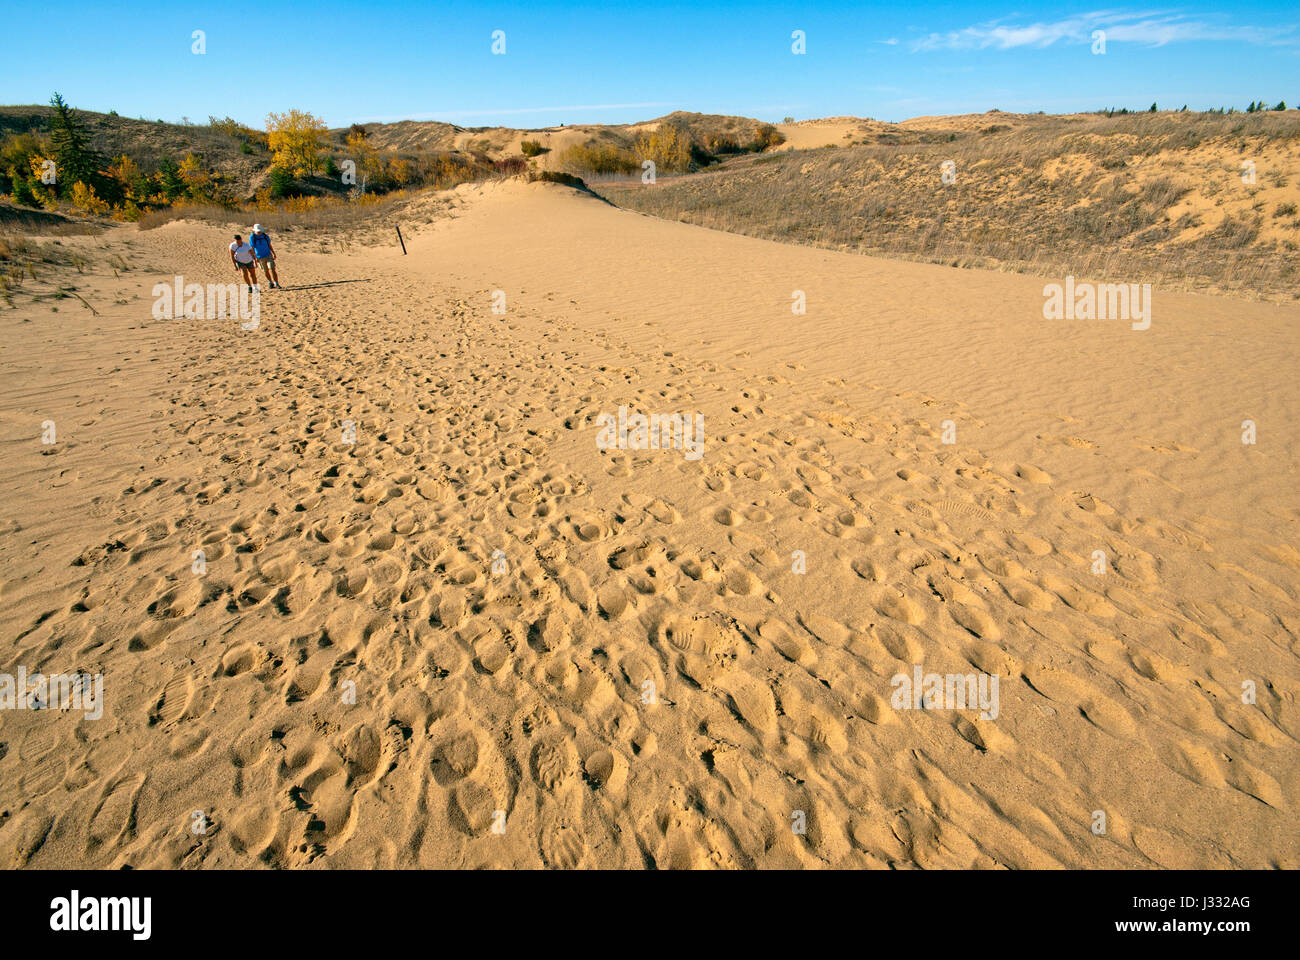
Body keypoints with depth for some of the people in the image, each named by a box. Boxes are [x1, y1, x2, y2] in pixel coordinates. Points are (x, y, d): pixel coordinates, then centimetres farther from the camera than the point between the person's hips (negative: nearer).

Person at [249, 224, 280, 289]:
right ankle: (270, 283, 32)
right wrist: (255, 258, -16)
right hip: (260, 258, 0)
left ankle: (277, 284, -14)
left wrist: (274, 254, 13)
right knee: (266, 271, 12)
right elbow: (252, 248, -10)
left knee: (272, 269, -14)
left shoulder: (265, 236, -4)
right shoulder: (252, 237, -11)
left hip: (268, 255, 0)